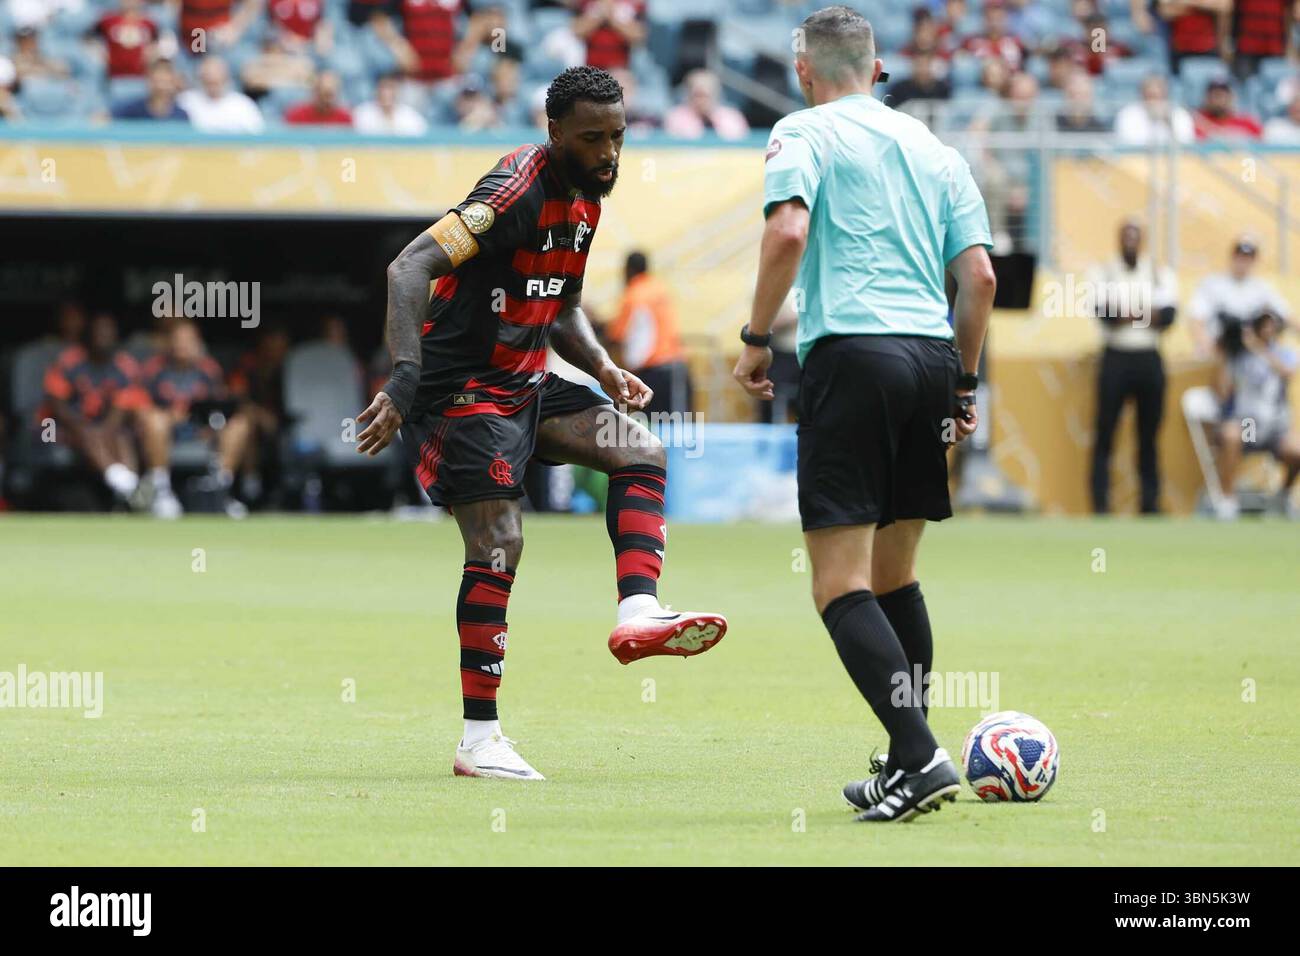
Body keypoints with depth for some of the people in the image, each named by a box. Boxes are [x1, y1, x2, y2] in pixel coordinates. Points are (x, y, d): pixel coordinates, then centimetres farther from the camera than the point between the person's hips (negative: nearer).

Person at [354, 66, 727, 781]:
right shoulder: (518, 190, -21)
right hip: (462, 391, -9)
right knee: (497, 547, -12)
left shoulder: (585, 198, 8)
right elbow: (408, 271, -30)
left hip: (525, 384, 9)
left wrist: (602, 367, 4)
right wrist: (404, 379, -40)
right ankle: (479, 741, -6)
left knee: (641, 453, -3)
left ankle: (638, 613, -14)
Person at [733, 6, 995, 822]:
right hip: (932, 356, 6)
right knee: (895, 577, 17)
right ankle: (908, 766, 18)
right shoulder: (935, 150, 19)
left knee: (841, 585, -8)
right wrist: (965, 385, 21)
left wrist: (757, 339, -4)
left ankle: (920, 756, -21)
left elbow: (788, 231, -14)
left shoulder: (804, 133, 4)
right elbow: (980, 275, 12)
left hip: (851, 351, -6)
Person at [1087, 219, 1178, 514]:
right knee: (1105, 434, -5)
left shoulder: (1161, 274, 10)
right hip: (1116, 358, -2)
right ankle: (1100, 504, -4)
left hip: (1149, 360, 2)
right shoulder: (1103, 272, 5)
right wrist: (1146, 313, -15)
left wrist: (1123, 313, -13)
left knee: (1148, 436, 5)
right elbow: (1103, 312, -12)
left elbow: (1168, 315, -6)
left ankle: (1151, 502, 9)